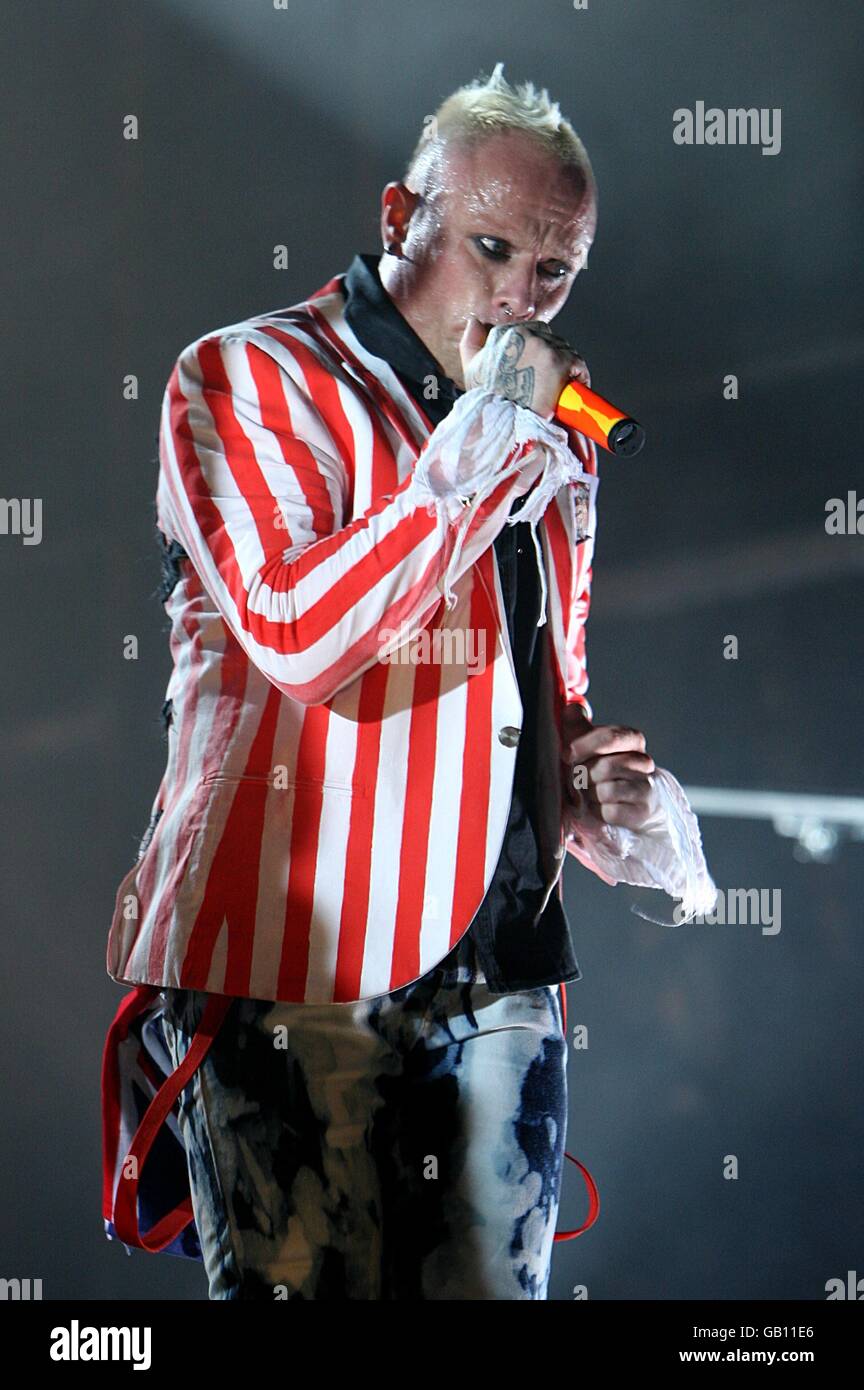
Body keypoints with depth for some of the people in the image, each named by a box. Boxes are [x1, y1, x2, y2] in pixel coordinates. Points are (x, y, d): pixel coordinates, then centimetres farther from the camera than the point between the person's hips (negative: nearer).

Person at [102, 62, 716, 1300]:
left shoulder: (554, 440, 19)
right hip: (292, 967, -6)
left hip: (503, 969, 6)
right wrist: (476, 444, -17)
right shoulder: (248, 380, -2)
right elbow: (298, 637, -18)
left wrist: (604, 797, 7)